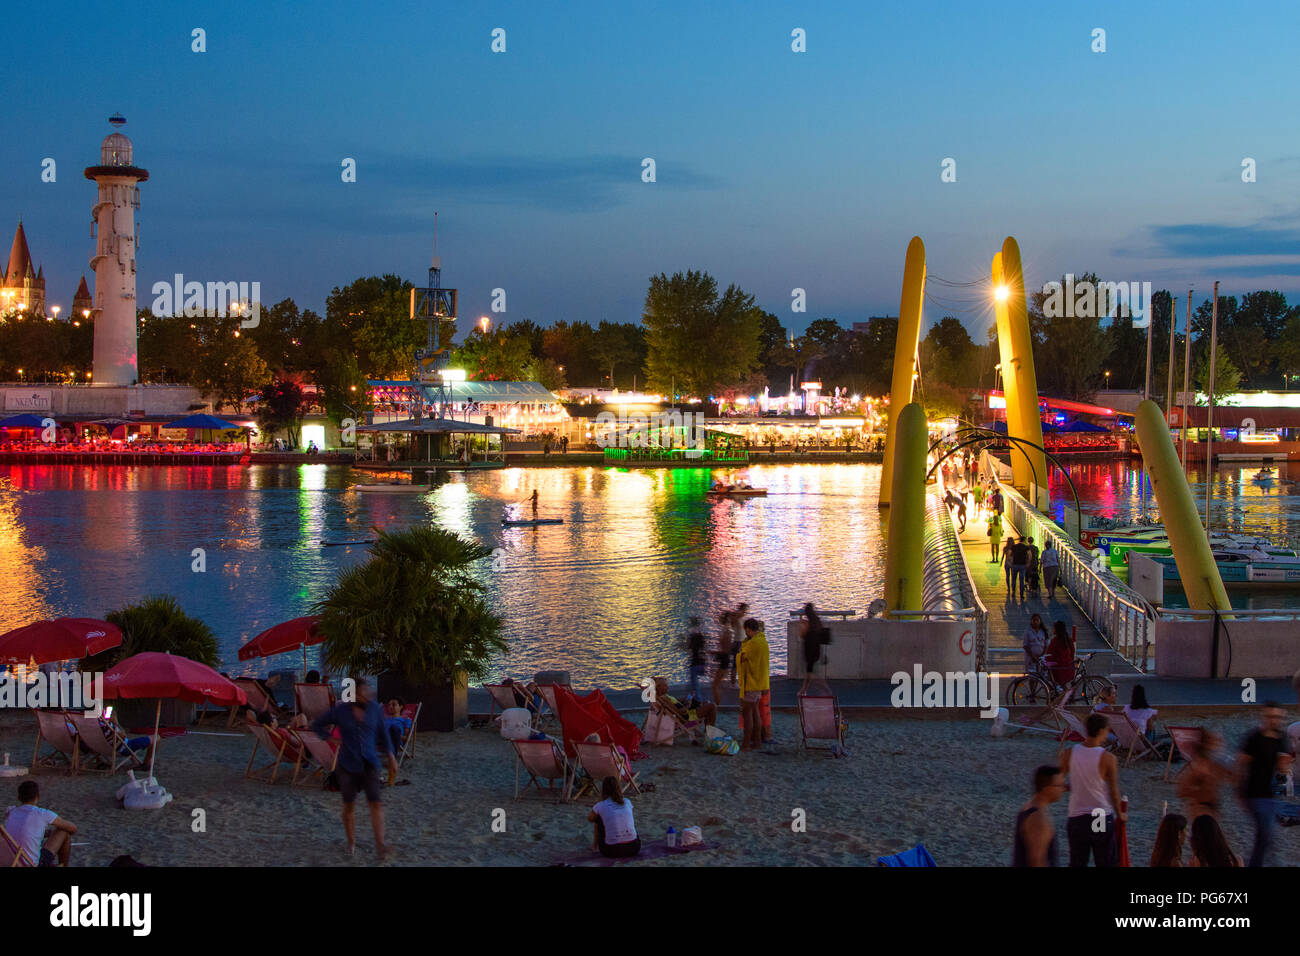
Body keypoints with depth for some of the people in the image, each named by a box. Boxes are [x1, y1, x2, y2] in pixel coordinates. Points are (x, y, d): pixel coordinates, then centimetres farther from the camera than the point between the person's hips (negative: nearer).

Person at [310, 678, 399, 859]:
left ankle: (380, 844, -14)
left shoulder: (374, 708, -2)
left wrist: (391, 759, 7)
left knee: (375, 803, -11)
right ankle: (351, 843, 25)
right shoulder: (340, 711, -6)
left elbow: (382, 735, 8)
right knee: (349, 804, 8)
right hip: (348, 764, -1)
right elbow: (317, 725, 7)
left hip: (369, 764, 1)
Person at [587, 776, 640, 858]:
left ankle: (595, 844, 30)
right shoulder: (627, 802, 9)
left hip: (611, 851, -2)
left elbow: (590, 819, 25)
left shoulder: (600, 806, 1)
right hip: (634, 848, 2)